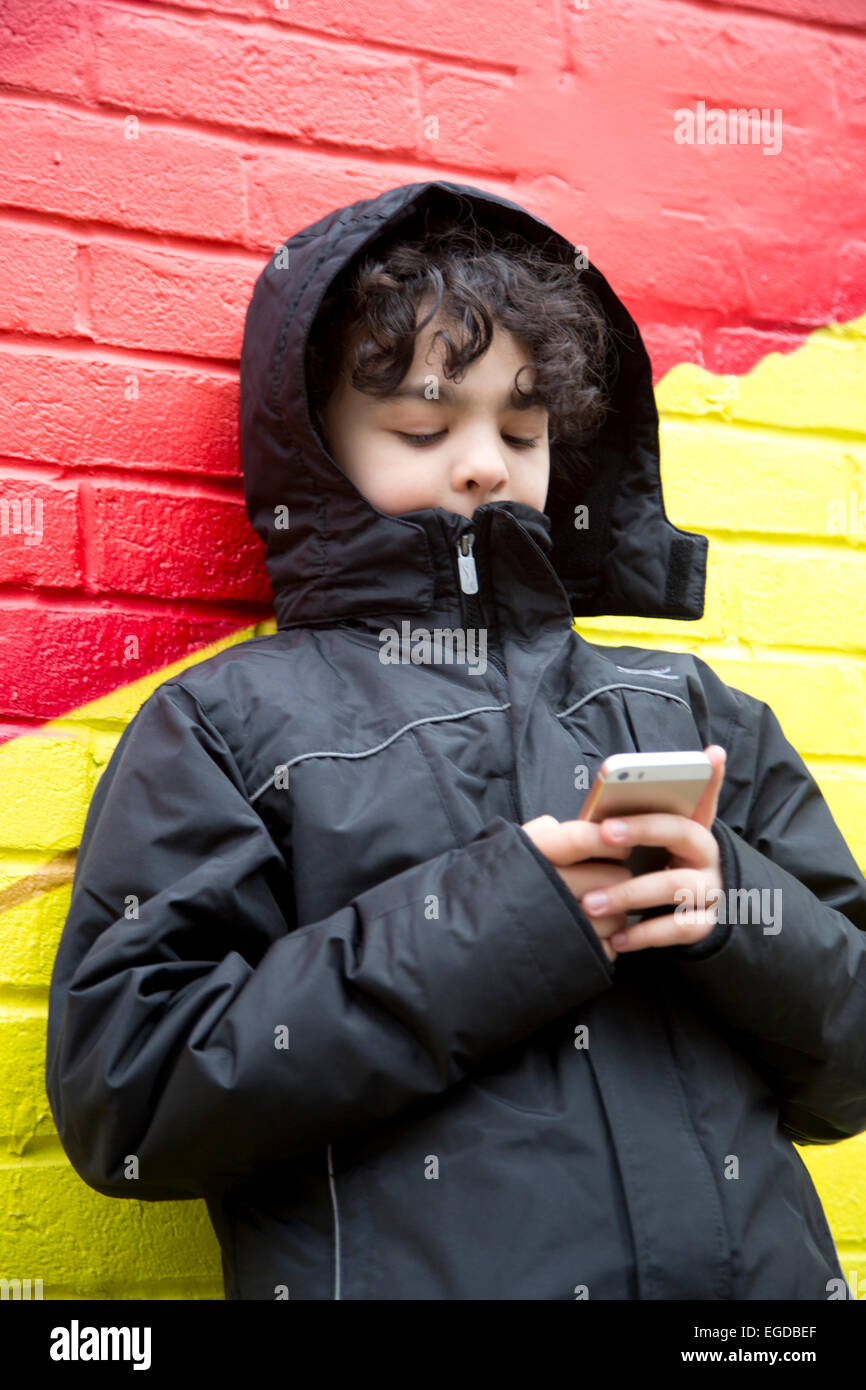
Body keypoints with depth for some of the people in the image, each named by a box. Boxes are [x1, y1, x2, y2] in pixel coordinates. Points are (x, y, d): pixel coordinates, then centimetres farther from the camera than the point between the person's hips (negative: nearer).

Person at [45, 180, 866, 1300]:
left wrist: (733, 902, -10)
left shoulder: (686, 709, 11)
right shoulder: (229, 726, 1)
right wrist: (485, 921, -15)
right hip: (411, 1271, -2)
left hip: (752, 1266, 2)